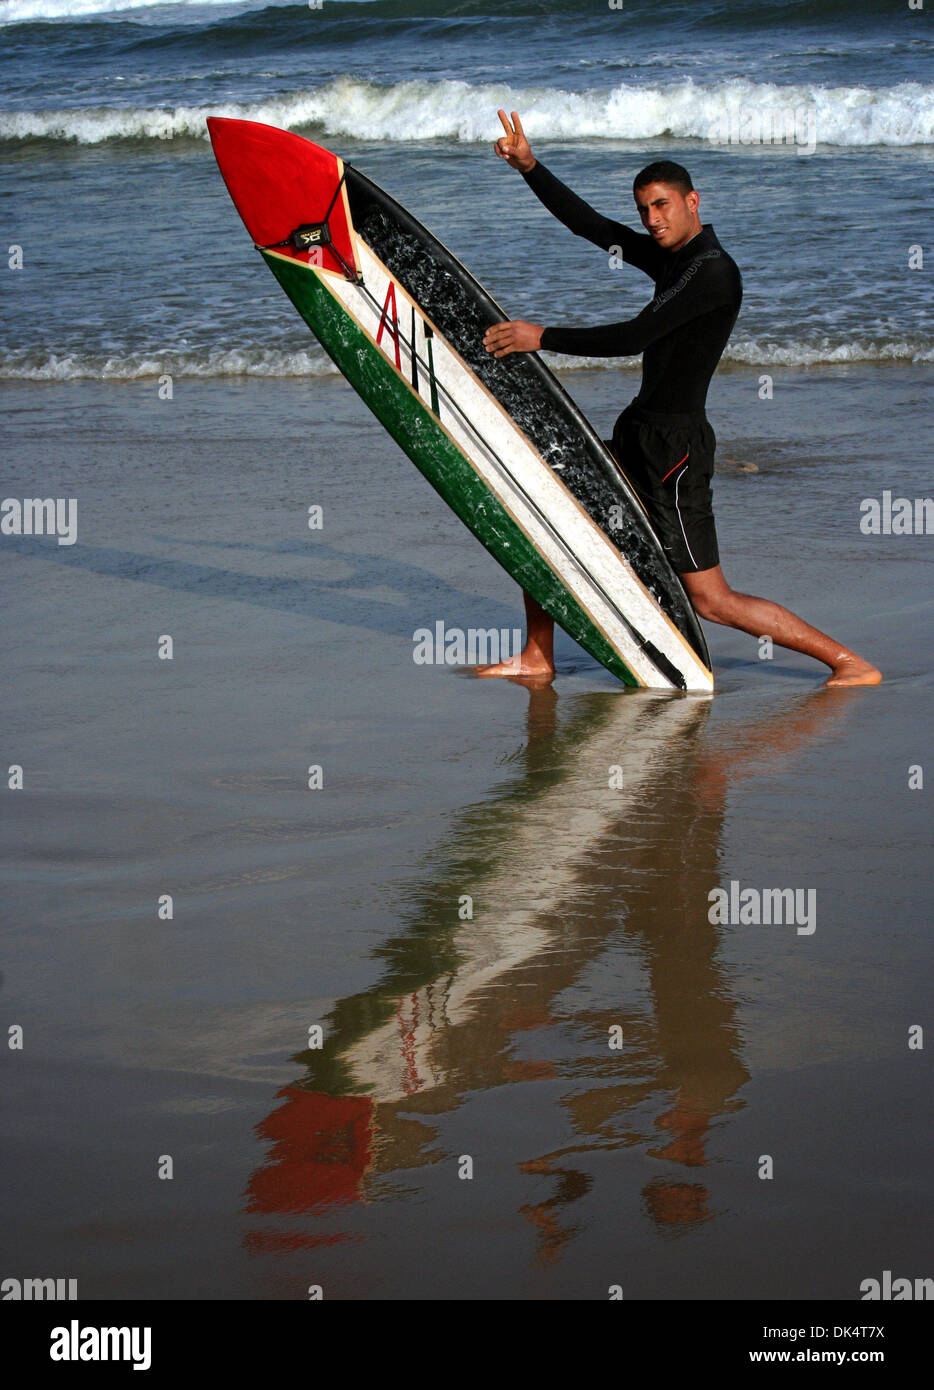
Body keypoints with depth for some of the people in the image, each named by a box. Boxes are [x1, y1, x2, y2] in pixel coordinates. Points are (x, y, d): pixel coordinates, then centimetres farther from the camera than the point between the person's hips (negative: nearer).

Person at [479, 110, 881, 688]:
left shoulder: (712, 271, -17)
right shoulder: (670, 257, 11)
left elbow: (634, 337, -23)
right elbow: (591, 225, 17)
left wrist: (542, 337, -19)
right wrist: (529, 167, 9)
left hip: (677, 446, -10)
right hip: (640, 431, 10)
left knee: (713, 601, -8)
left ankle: (851, 663, -1)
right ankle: (538, 657, 27)